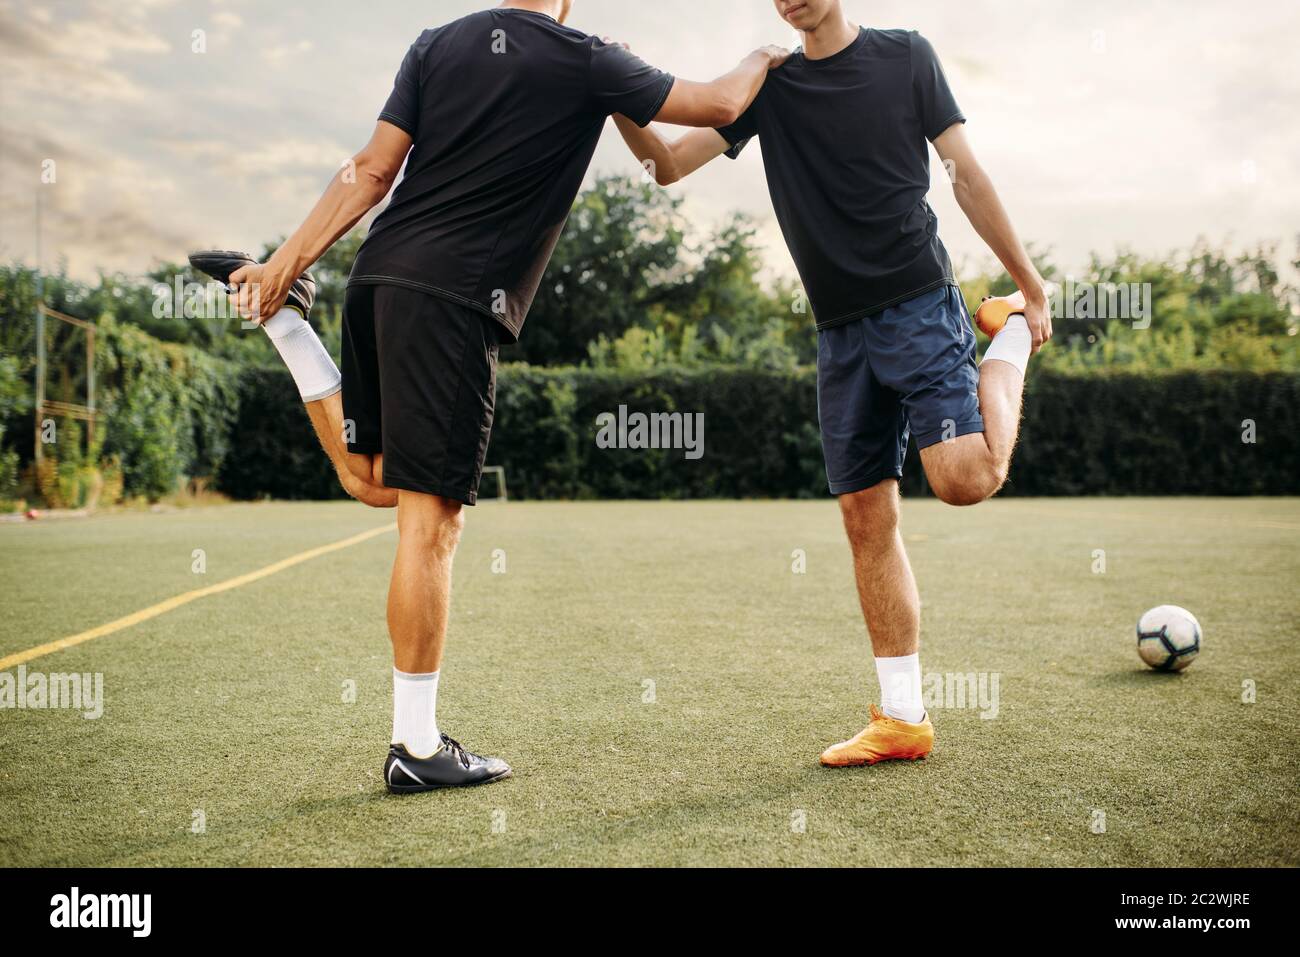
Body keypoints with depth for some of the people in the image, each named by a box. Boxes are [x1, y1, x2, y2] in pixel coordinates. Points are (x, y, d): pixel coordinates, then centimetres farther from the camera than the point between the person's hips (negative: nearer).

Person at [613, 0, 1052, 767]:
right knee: (867, 517, 1)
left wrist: (1032, 288, 2)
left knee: (964, 478, -21)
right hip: (841, 331, 4)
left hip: (920, 305, -3)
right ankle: (904, 717, 9)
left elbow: (967, 175, 4)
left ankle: (1008, 352, 11)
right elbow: (668, 163, 5)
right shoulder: (768, 85, 11)